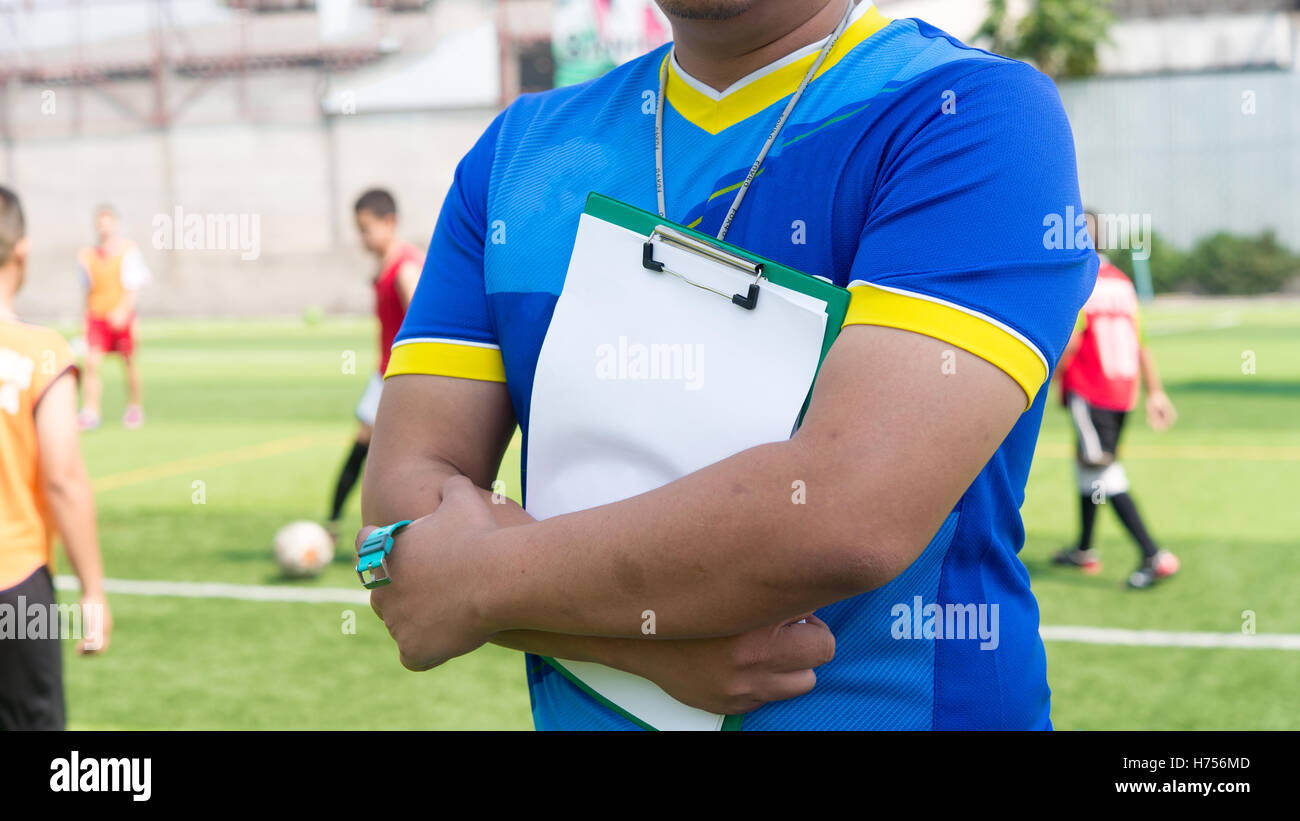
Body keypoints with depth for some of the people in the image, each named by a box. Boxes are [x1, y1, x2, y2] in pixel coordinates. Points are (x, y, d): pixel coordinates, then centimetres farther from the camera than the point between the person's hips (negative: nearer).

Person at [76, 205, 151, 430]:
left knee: (129, 362, 6)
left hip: (121, 316, -2)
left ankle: (135, 408, 24)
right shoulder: (88, 255, 8)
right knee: (91, 363, -11)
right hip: (96, 314, 2)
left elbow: (133, 286, -12)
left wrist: (122, 310, -22)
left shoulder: (128, 250, -4)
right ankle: (90, 412, -12)